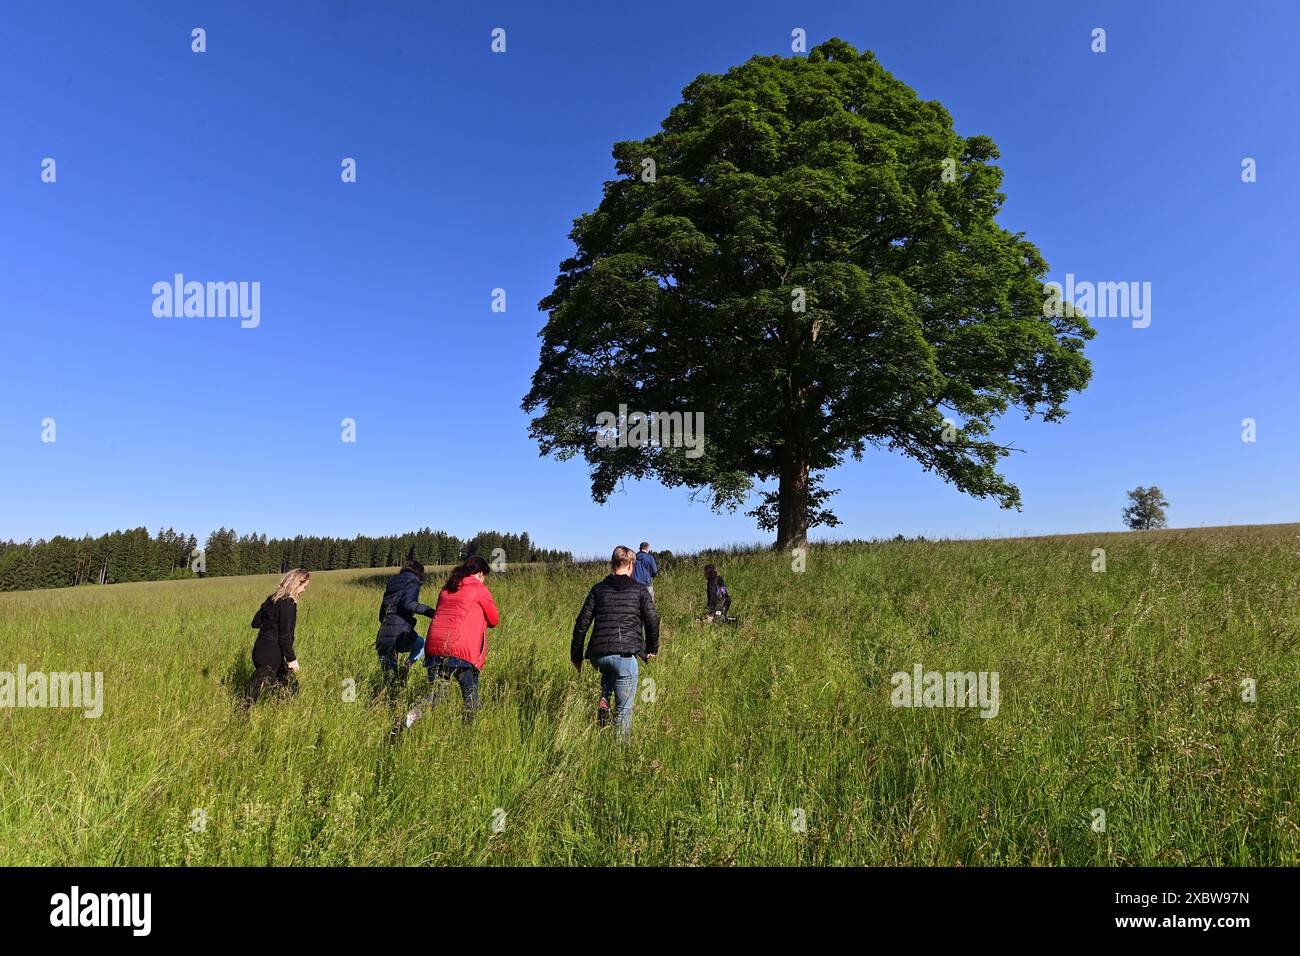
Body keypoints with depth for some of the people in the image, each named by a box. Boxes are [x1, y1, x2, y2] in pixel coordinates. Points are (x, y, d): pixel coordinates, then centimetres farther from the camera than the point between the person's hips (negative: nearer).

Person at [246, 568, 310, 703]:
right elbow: (284, 636, -19)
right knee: (253, 694, -2)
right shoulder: (288, 603, -18)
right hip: (270, 656, -9)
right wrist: (292, 658, -12)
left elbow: (255, 623, 14)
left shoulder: (272, 599, 8)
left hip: (260, 650, 9)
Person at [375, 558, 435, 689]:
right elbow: (408, 603, -21)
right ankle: (407, 665, -1)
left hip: (384, 634, 6)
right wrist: (429, 611, -25)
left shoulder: (392, 584, 22)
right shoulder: (413, 584, 0)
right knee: (424, 645, 23)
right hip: (401, 632, -6)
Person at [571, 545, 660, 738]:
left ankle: (604, 701, 14)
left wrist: (576, 656, 18)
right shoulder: (640, 590, 8)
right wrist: (652, 649, 19)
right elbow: (653, 621, 3)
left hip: (598, 655, 3)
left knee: (608, 671, 37)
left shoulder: (598, 589, 13)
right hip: (626, 654, -3)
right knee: (624, 707, 8)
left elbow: (581, 624, 10)